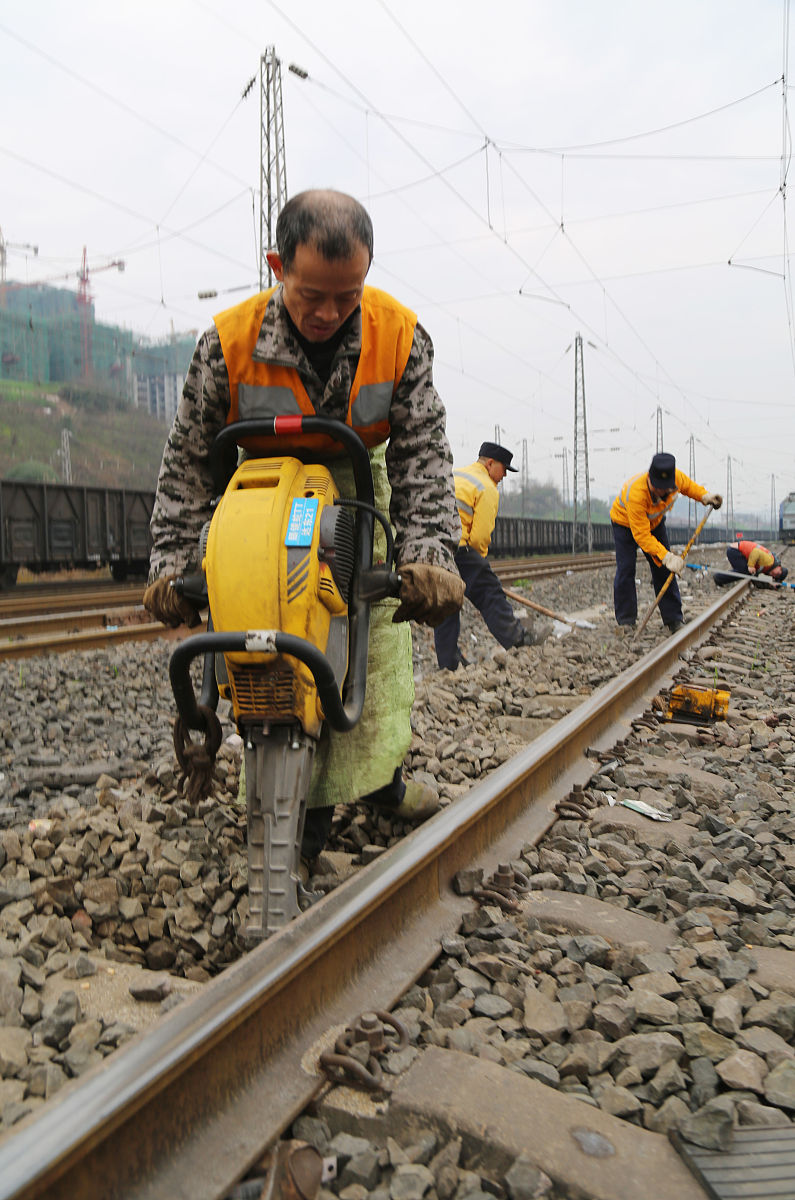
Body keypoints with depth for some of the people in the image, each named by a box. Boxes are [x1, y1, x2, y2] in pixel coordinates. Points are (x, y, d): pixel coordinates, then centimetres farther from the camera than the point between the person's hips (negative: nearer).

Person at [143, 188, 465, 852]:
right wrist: (171, 563, -15)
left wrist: (430, 557, -28)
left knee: (382, 641, 3)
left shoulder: (402, 336, -18)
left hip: (362, 490, 2)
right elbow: (188, 458, -11)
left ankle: (378, 772, 23)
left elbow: (424, 453, -15)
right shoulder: (228, 341, -21)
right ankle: (305, 799, 5)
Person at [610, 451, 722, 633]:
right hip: (625, 523, -5)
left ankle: (674, 620, 5)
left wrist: (704, 496, -16)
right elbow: (641, 535, -40)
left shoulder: (676, 477, -27)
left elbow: (688, 485, 2)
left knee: (663, 570, 0)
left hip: (655, 522, 5)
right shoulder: (635, 493, -43)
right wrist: (666, 556, -46)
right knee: (626, 569, -13)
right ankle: (625, 620, -2)